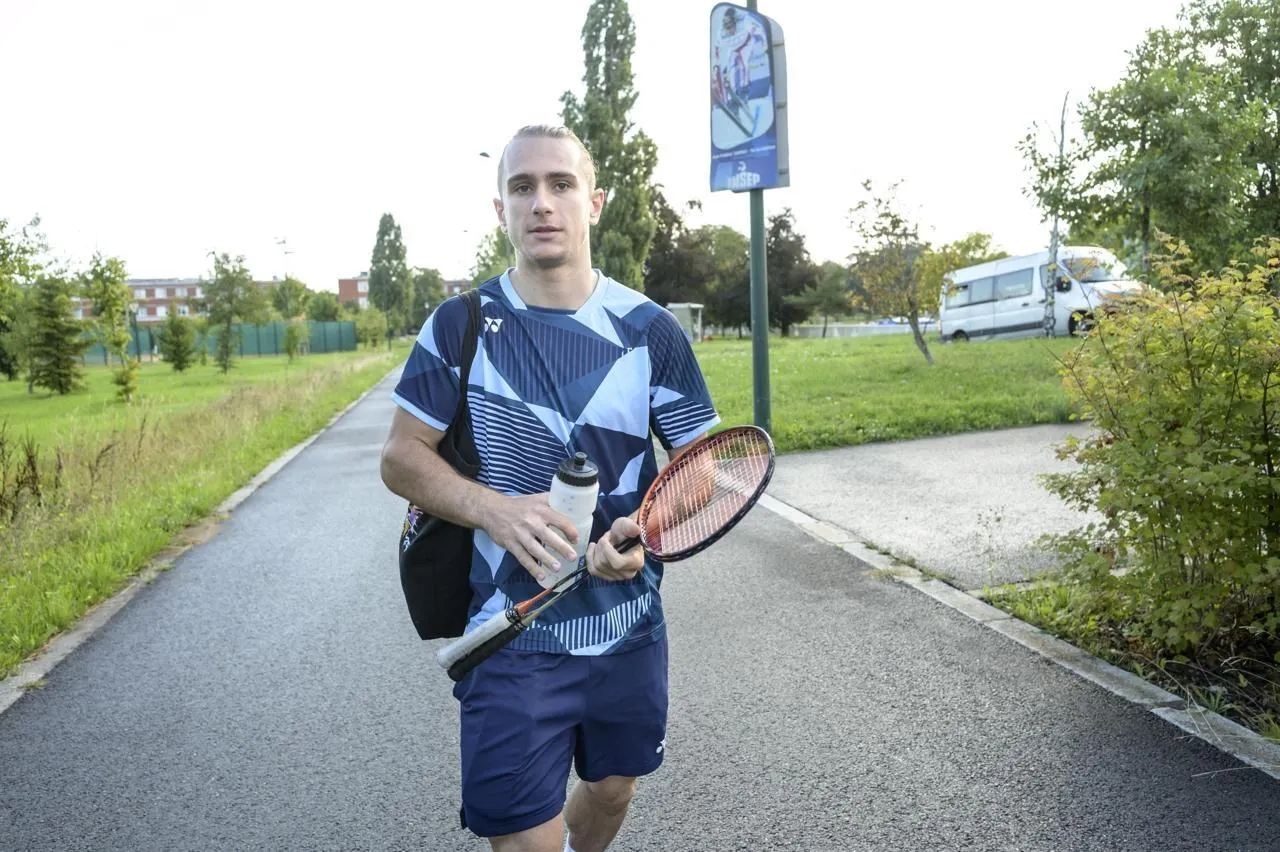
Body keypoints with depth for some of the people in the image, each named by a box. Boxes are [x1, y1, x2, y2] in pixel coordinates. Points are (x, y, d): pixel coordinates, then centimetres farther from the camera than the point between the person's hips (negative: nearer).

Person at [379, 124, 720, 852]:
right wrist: (495, 508, -22)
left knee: (613, 791, 23)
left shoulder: (652, 331, -4)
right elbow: (402, 457, -3)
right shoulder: (460, 324, -5)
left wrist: (648, 530, -20)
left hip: (630, 629, 3)